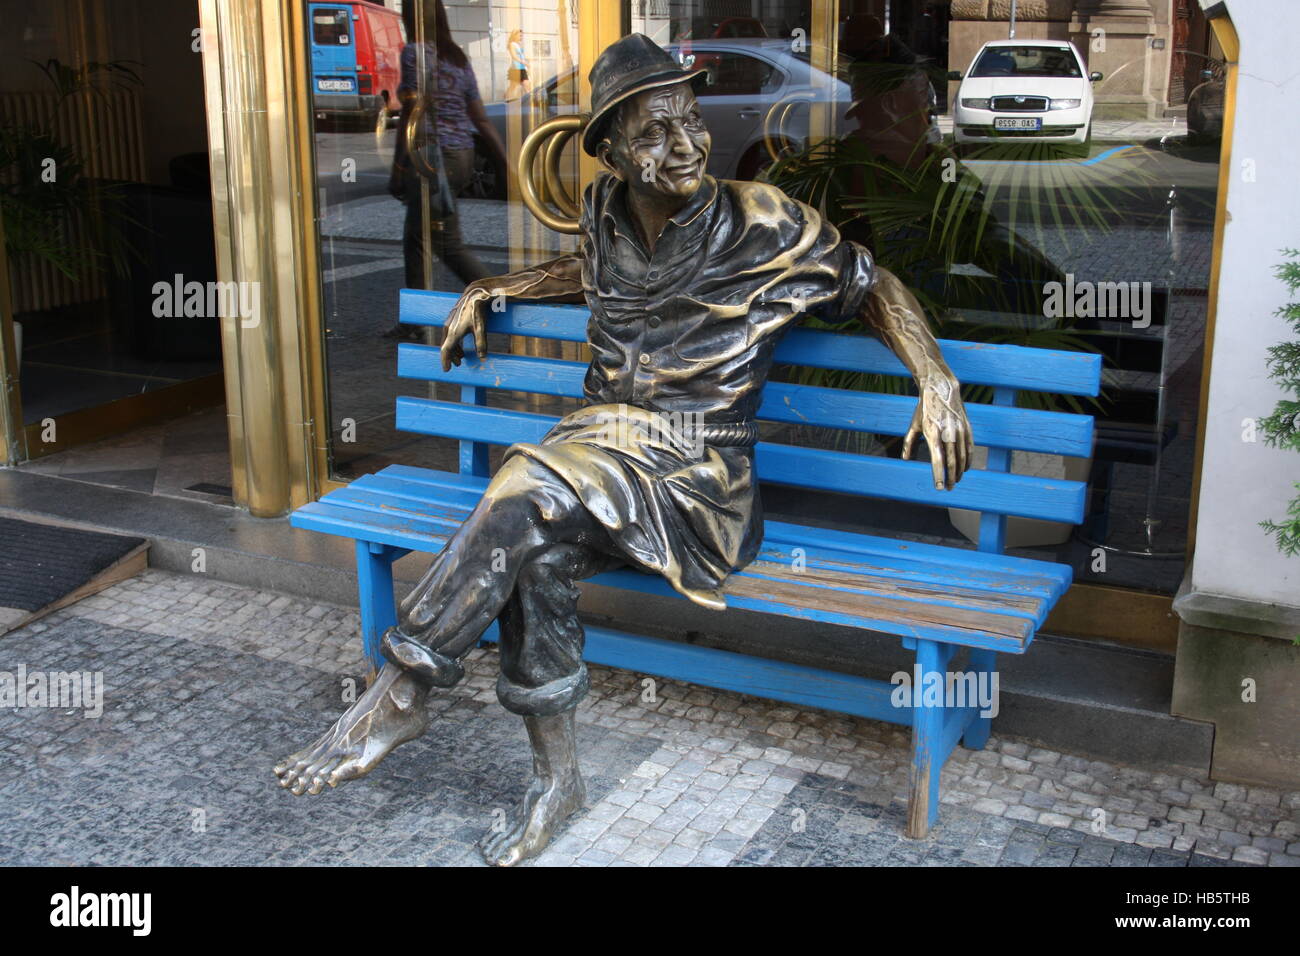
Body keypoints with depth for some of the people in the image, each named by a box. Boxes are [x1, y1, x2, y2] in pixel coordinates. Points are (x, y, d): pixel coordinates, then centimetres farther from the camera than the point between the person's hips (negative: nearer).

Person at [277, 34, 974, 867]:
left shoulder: (763, 224, -5)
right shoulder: (607, 211, 9)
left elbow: (872, 285, 7)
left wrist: (935, 376, -7)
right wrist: (491, 289, 26)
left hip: (698, 478, -4)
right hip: (602, 441, 4)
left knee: (533, 490, -32)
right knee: (535, 553, -30)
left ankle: (401, 695, -19)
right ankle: (555, 772, -12)